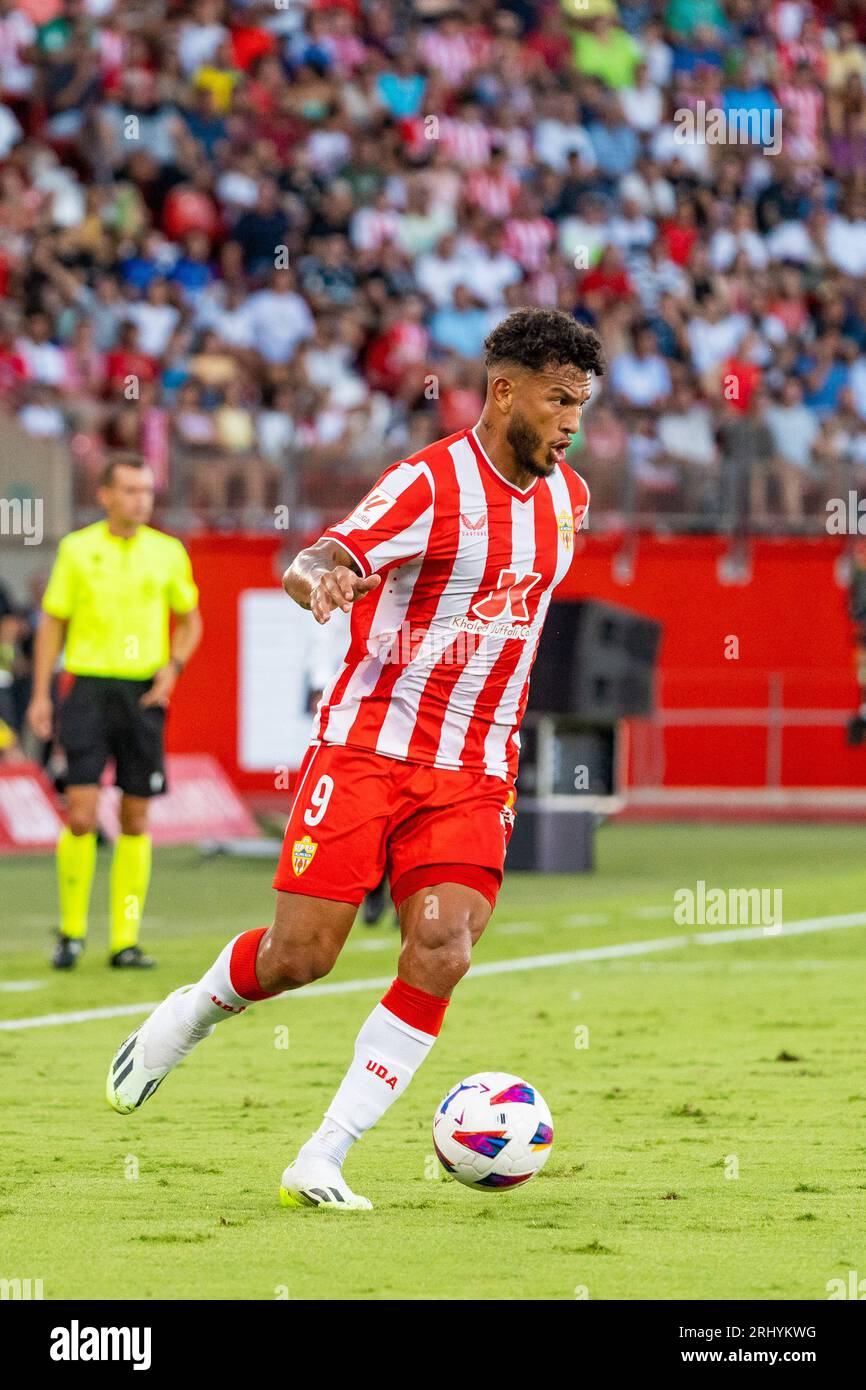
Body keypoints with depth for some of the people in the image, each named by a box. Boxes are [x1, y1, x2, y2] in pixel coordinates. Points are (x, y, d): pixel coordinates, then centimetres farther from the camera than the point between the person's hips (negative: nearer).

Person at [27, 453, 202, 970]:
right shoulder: (77, 549, 2)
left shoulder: (168, 553, 5)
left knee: (136, 818, 2)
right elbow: (53, 622, 7)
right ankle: (72, 931, 4)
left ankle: (126, 938, 8)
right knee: (81, 813, -11)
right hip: (89, 689, -2)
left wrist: (173, 666, -2)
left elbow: (190, 619, 16)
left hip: (144, 694, 2)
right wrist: (41, 694, 1)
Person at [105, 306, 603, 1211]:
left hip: (472, 777, 5)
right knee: (300, 955, -6)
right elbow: (318, 562, -26)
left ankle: (320, 1166, -8)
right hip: (367, 748, -5)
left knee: (441, 955, -14)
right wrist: (319, 577, -50)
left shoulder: (566, 497, 10)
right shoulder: (429, 483, -12)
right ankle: (185, 1018, 29)